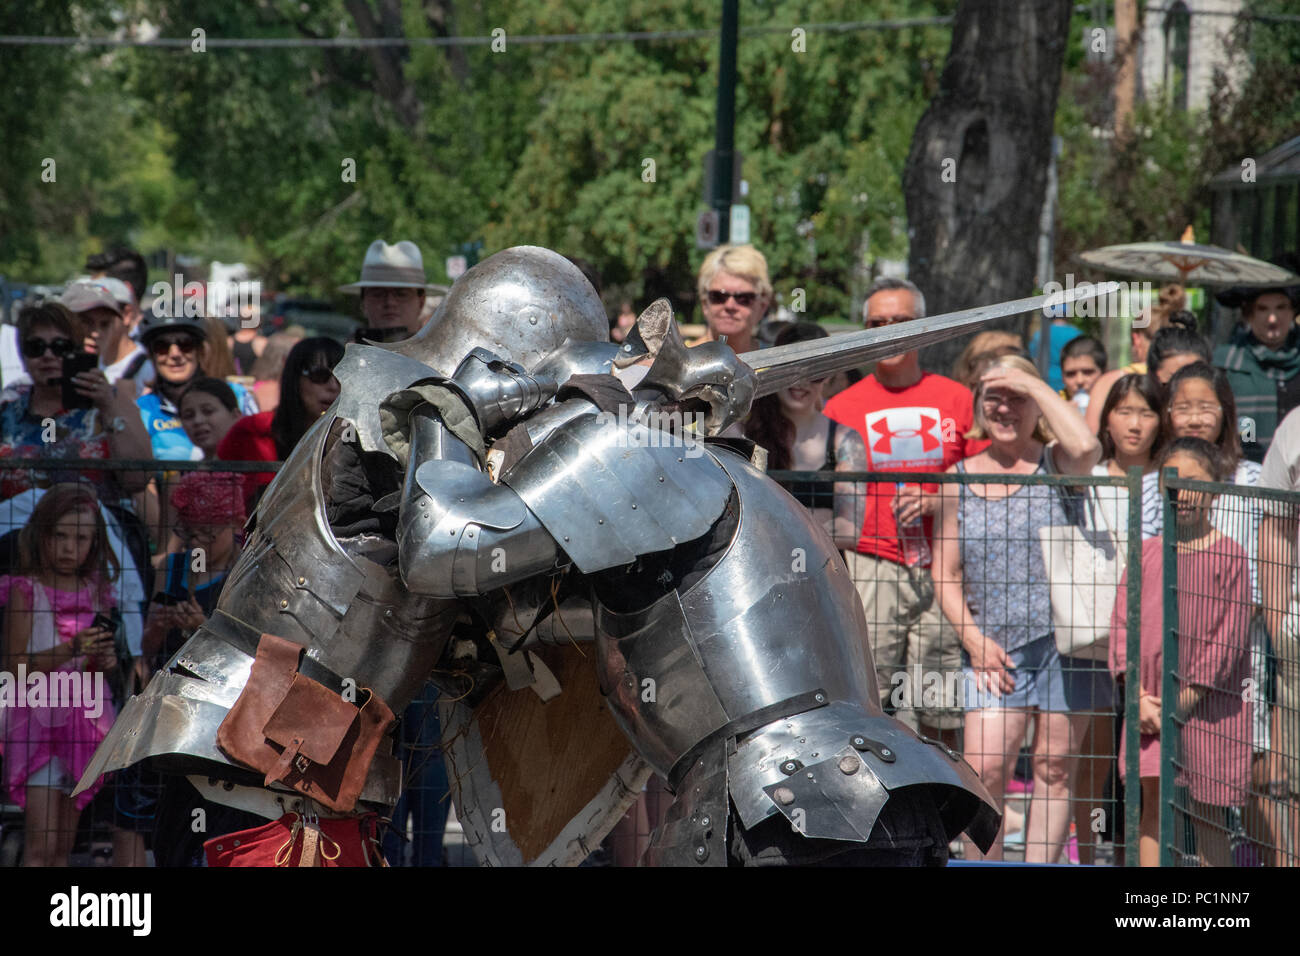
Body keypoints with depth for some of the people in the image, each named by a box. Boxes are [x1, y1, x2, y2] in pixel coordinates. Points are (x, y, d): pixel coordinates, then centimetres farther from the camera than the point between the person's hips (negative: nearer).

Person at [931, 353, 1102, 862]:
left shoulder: (1055, 465, 2)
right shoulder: (959, 480, 9)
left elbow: (1086, 448, -25)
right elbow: (945, 574, 11)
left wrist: (1035, 387, -14)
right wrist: (973, 637, -4)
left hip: (1066, 642, -2)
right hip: (993, 650, 2)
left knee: (1054, 768, 3)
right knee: (984, 768, -10)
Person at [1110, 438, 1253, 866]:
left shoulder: (1228, 557, -5)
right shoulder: (1147, 554, 8)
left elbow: (1228, 639, -9)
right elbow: (1122, 623, 5)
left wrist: (1184, 701, -12)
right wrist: (1140, 697, -6)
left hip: (1208, 706, -3)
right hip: (1150, 706, 4)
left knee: (1207, 814, 2)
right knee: (1153, 803, 1)